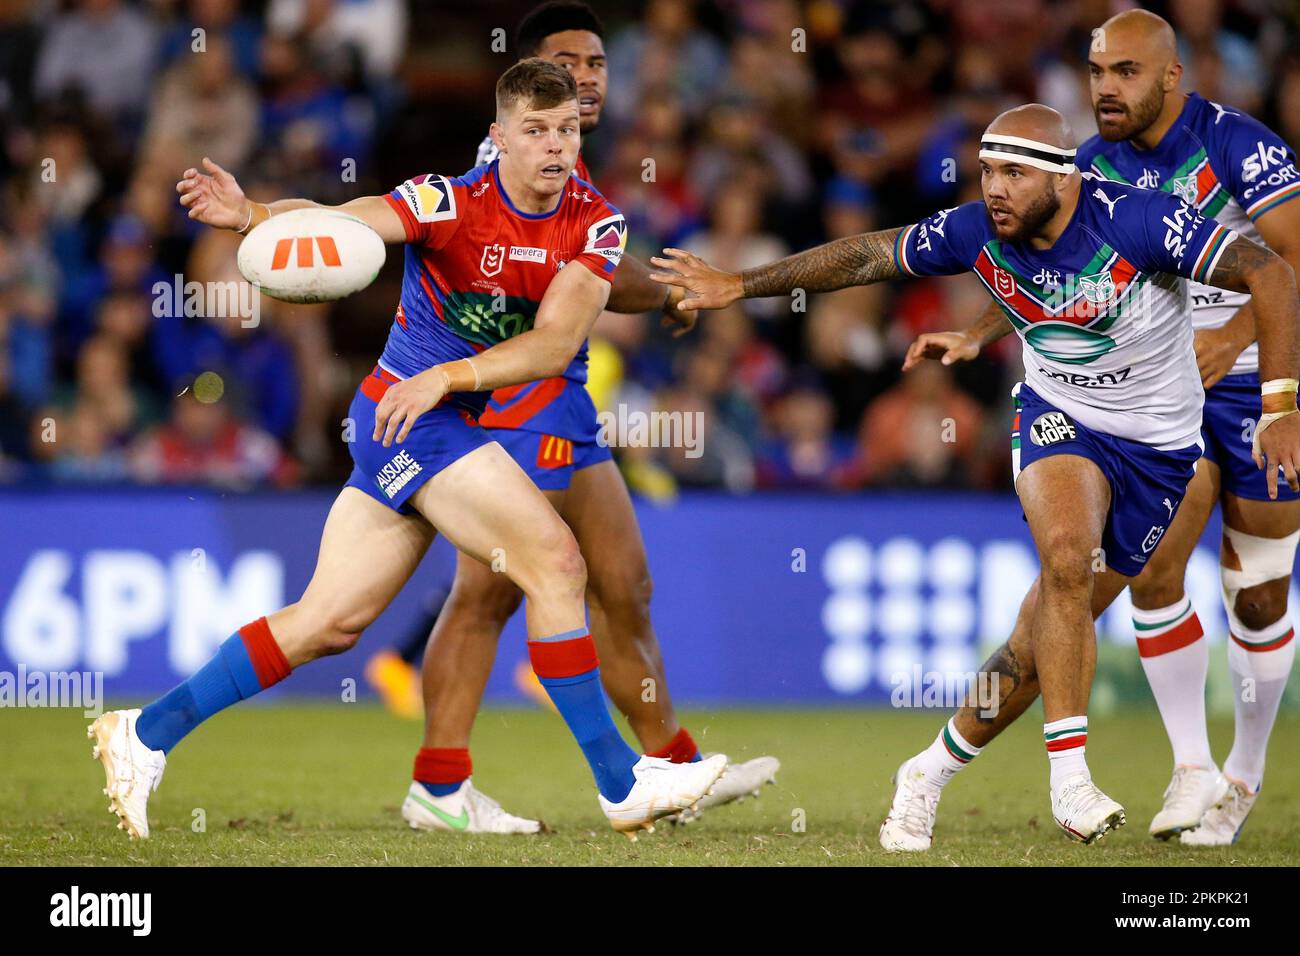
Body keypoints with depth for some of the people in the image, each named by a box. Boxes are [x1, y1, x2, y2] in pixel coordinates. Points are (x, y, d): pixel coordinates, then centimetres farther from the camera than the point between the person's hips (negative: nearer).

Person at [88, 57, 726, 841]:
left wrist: (446, 376, -26)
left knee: (330, 623, 10)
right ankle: (622, 785, -11)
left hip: (450, 419, 7)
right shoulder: (453, 202, -18)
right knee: (556, 561, -16)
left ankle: (146, 734, 20)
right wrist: (250, 214, -51)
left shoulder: (598, 225, -3)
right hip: (408, 416, -7)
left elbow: (556, 341, -13)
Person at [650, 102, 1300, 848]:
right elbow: (866, 256, -1)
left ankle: (935, 771, 19)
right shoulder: (977, 233, -14)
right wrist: (741, 285, 0)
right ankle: (1068, 773, -21)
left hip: (1160, 443, -1)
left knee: (1062, 616, 1)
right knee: (1066, 558, -28)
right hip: (1059, 416, 1)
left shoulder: (1137, 221, -27)